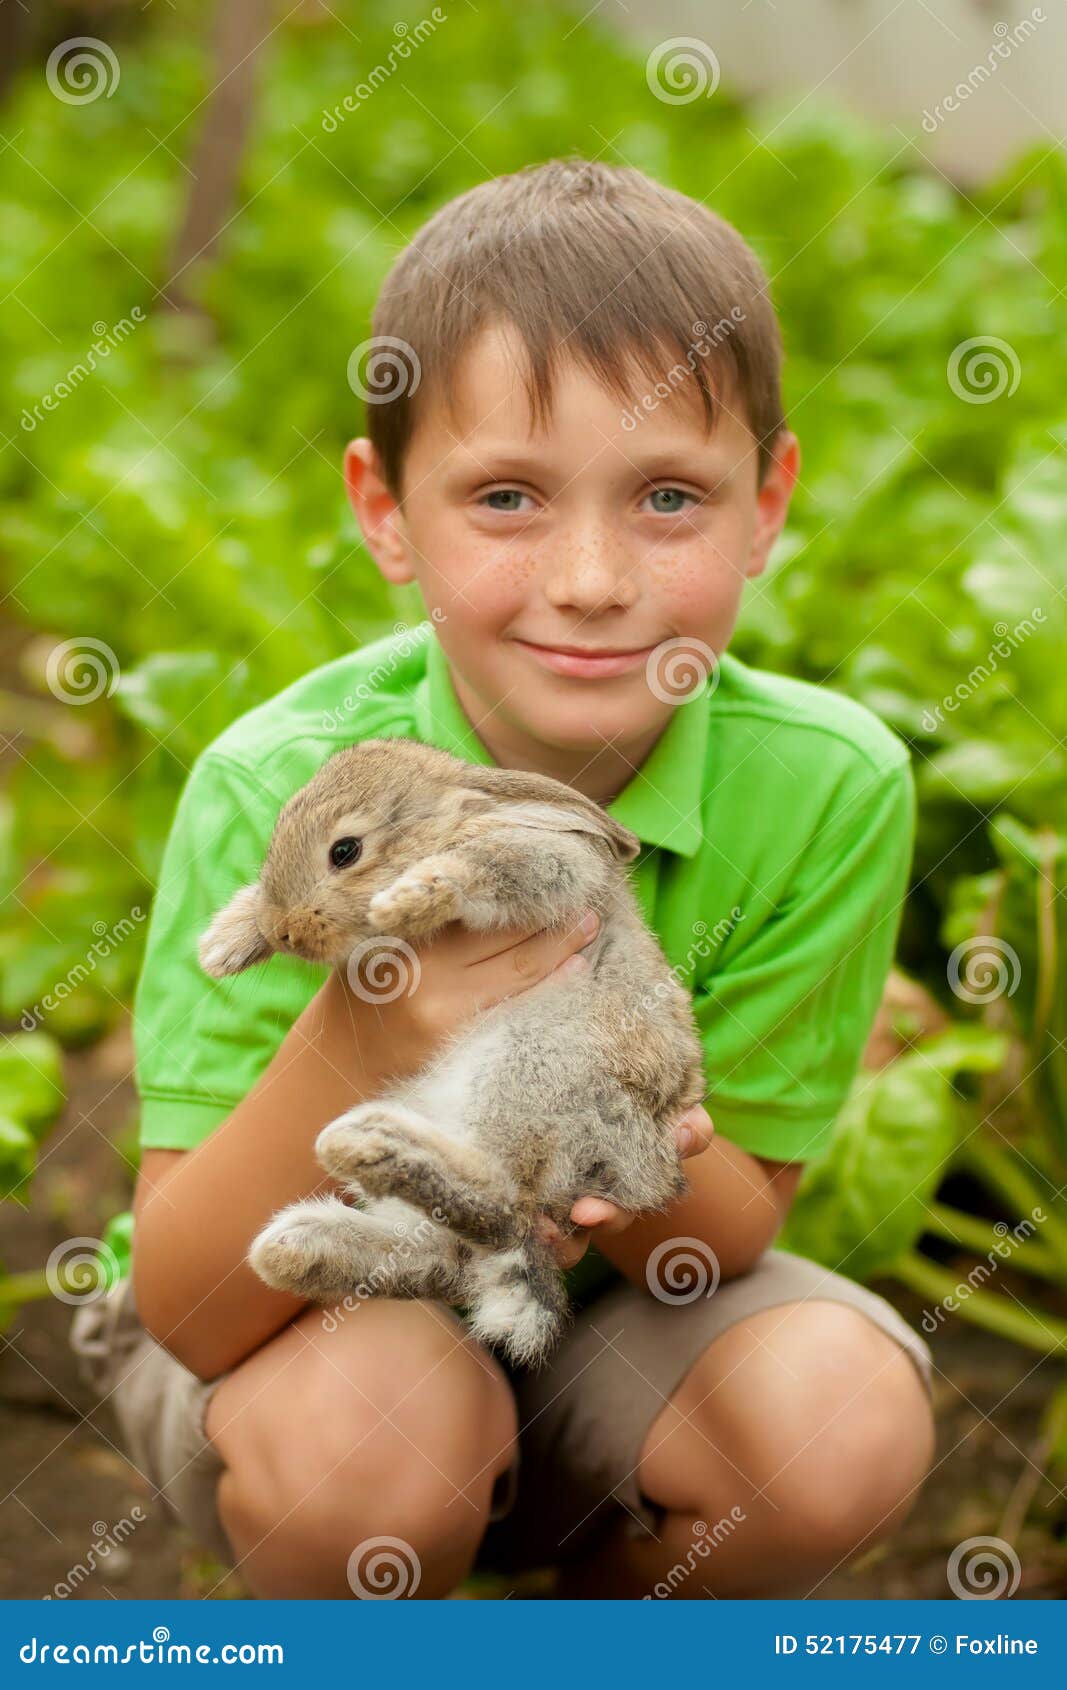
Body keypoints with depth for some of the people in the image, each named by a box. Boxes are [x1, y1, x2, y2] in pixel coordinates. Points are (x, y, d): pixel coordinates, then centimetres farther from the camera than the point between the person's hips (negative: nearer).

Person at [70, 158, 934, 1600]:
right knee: (373, 1423, -33)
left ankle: (594, 1602, 9)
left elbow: (737, 1229, -13)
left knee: (847, 1423, -25)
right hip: (298, 1323, -2)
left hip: (611, 1310, 2)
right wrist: (350, 1056, -43)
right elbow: (187, 1317, -25)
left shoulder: (829, 789, -20)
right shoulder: (279, 791, -26)